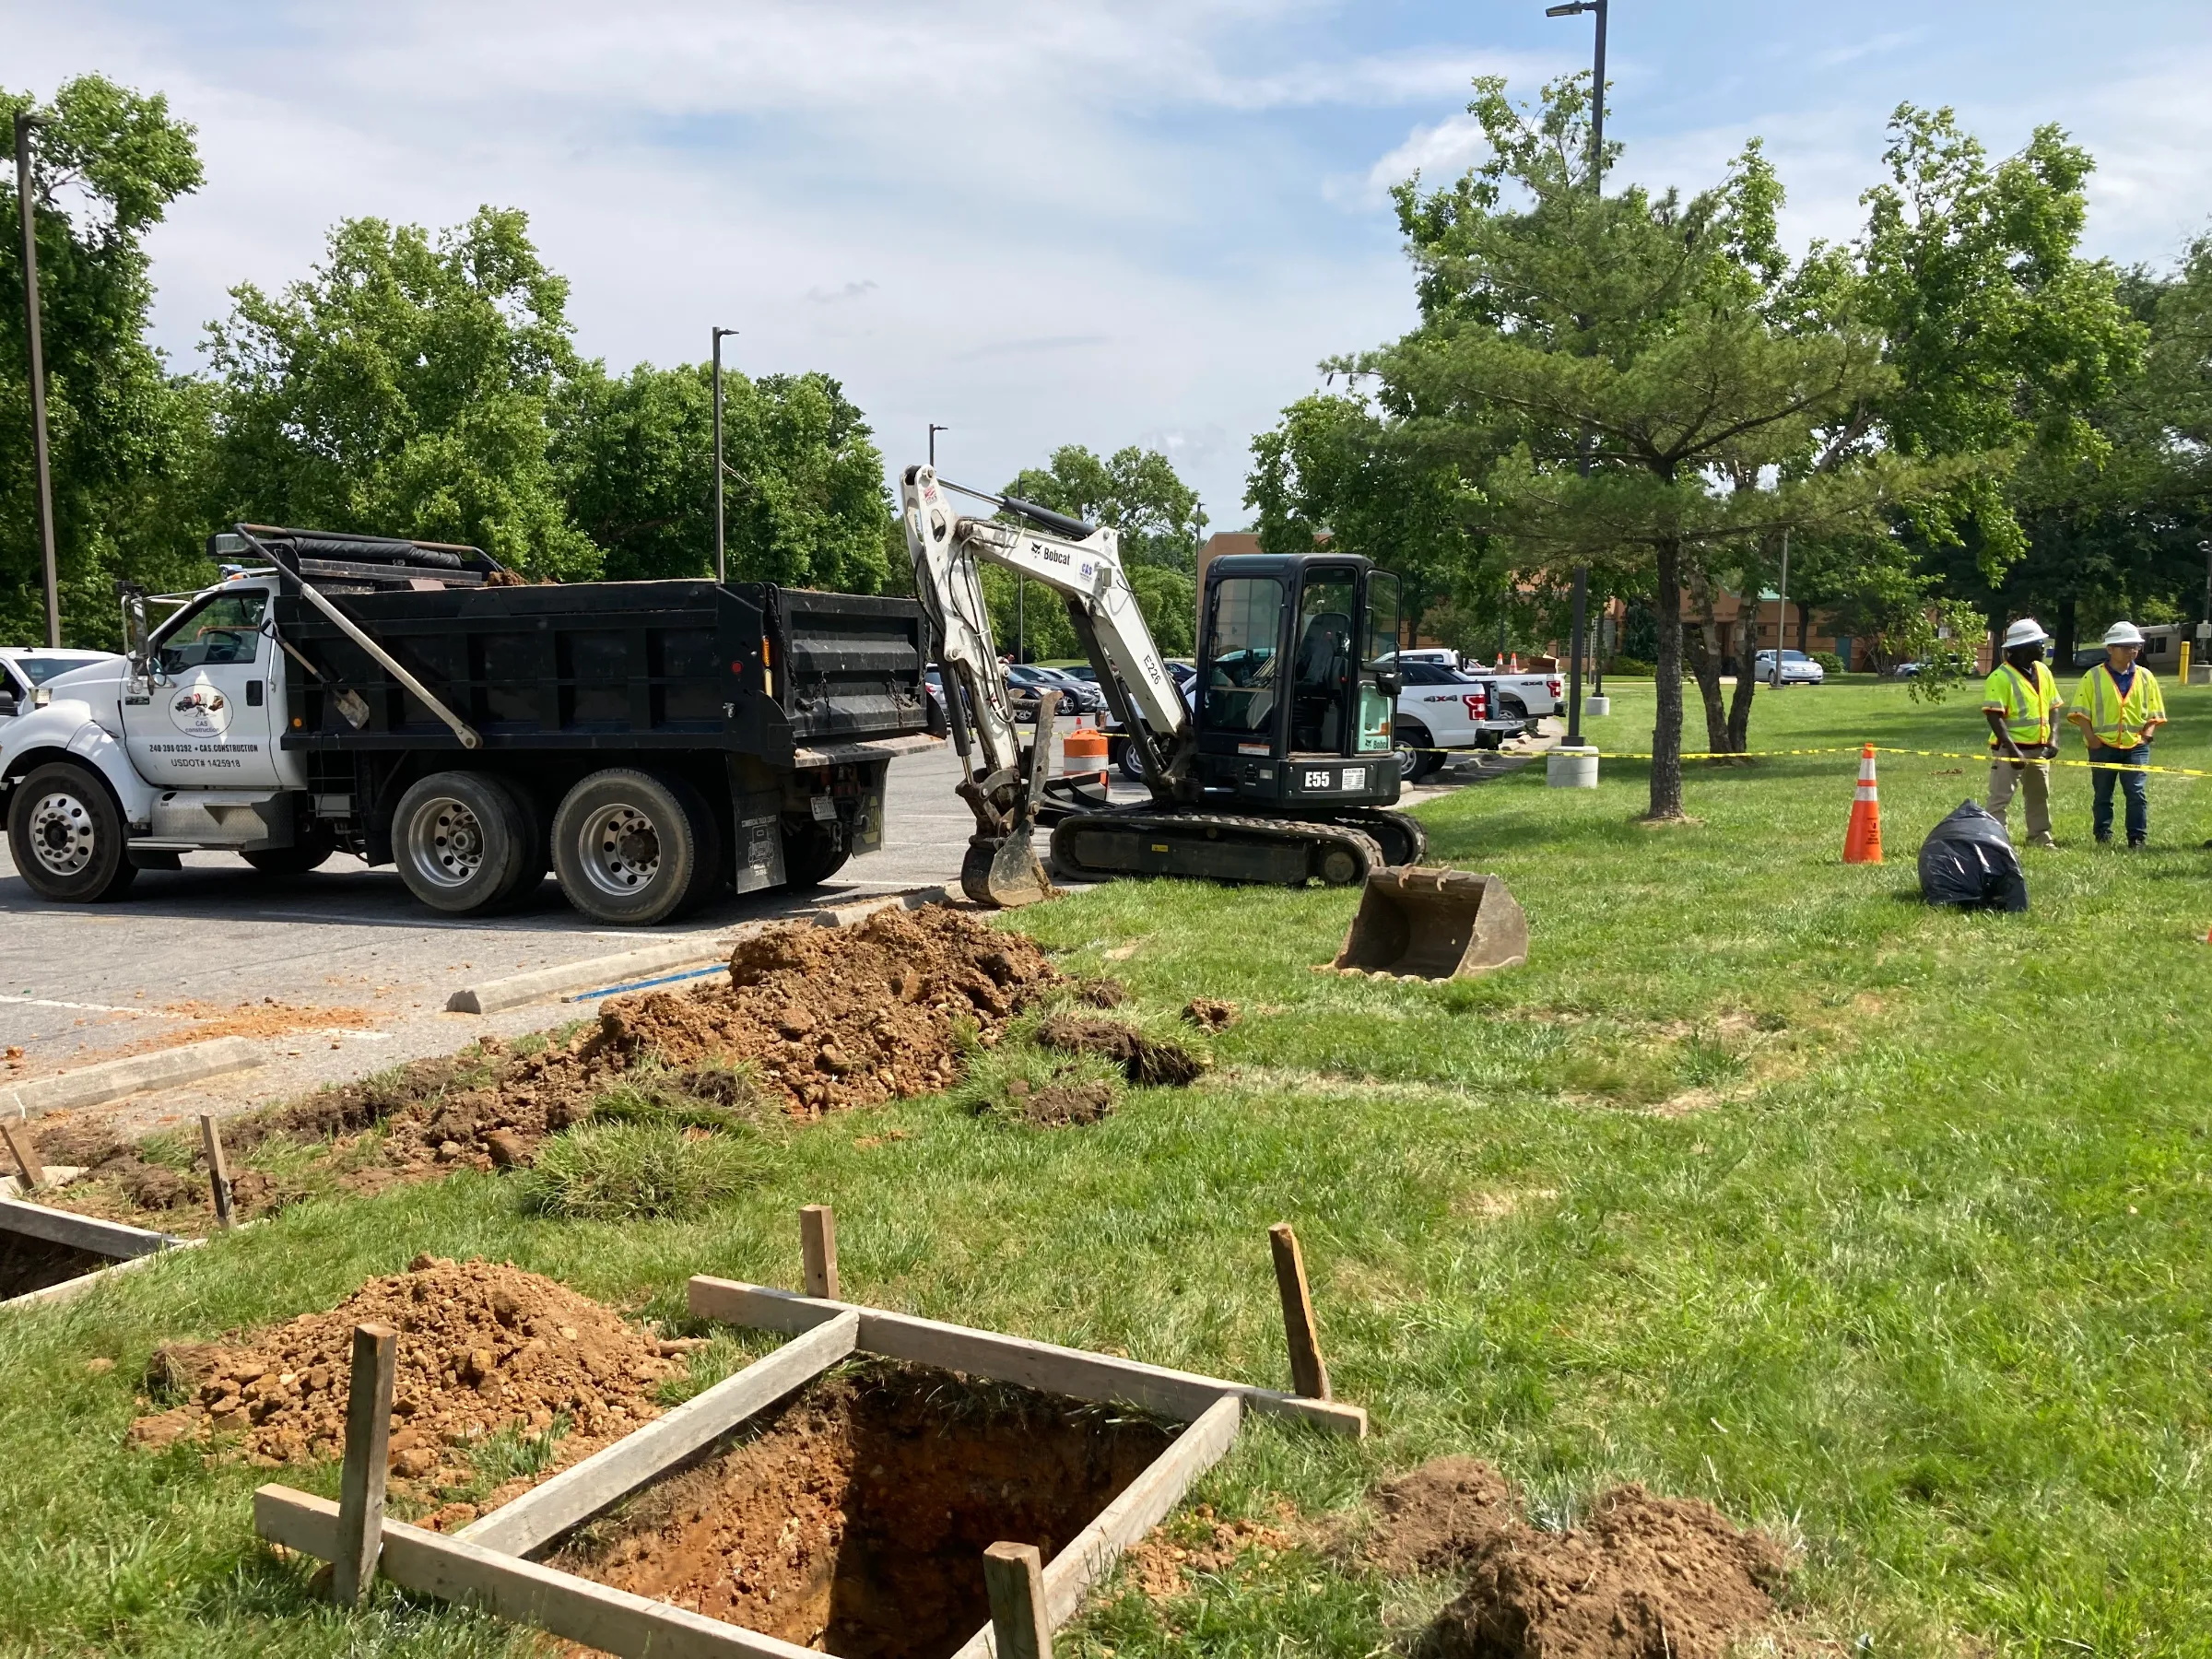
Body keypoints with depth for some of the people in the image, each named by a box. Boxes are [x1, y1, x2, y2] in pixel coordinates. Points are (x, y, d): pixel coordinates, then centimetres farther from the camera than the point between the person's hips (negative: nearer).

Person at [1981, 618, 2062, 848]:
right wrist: (2013, 750, -22)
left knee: (2040, 795, 17)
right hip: (2009, 749, -8)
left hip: (2038, 749, 8)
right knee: (2000, 799, -6)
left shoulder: (2043, 672, 9)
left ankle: (2040, 837, 28)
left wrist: (2053, 739, 0)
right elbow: (1994, 717, -18)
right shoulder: (2000, 677, -14)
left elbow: (2053, 707, 14)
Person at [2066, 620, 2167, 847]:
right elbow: (2080, 711, -2)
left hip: (2136, 746, 1)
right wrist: (2091, 738, -10)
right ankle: (2103, 837, 15)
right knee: (2103, 795, 7)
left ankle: (2138, 839, 2)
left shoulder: (2146, 677, 8)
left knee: (2137, 793, -4)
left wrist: (2146, 735, -2)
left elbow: (2155, 713, 12)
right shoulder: (2094, 677, -1)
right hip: (2103, 746, -1)